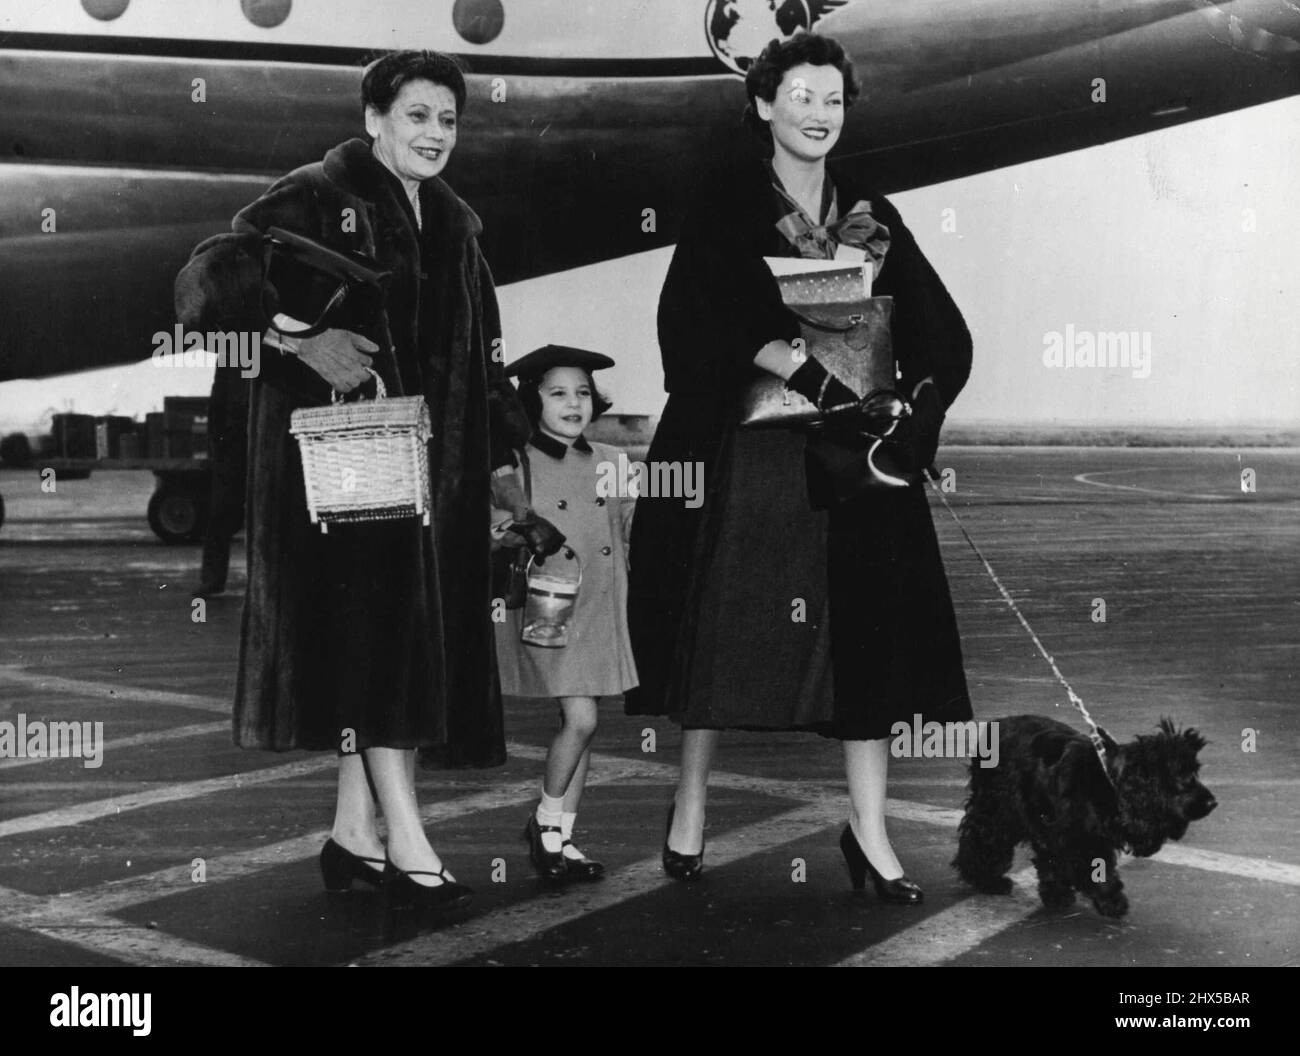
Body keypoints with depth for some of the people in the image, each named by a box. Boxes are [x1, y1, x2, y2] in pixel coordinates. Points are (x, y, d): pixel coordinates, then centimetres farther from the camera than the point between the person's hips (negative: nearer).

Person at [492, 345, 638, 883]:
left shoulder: (610, 461, 10)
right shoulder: (519, 466, -4)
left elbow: (626, 528, 20)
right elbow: (497, 537, -4)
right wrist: (519, 538, -22)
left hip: (600, 611, 5)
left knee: (581, 724, 8)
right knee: (581, 717, -14)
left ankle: (561, 837, 17)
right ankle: (546, 824, 6)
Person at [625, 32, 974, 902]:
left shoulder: (871, 216, 12)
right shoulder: (727, 206, 1)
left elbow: (943, 338, 9)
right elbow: (695, 324, -12)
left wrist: (904, 406, -6)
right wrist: (781, 357, -22)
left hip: (856, 446, 4)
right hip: (748, 448, -3)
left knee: (869, 629, 0)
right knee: (725, 623, 0)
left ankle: (869, 830, 7)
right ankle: (691, 805, 16)